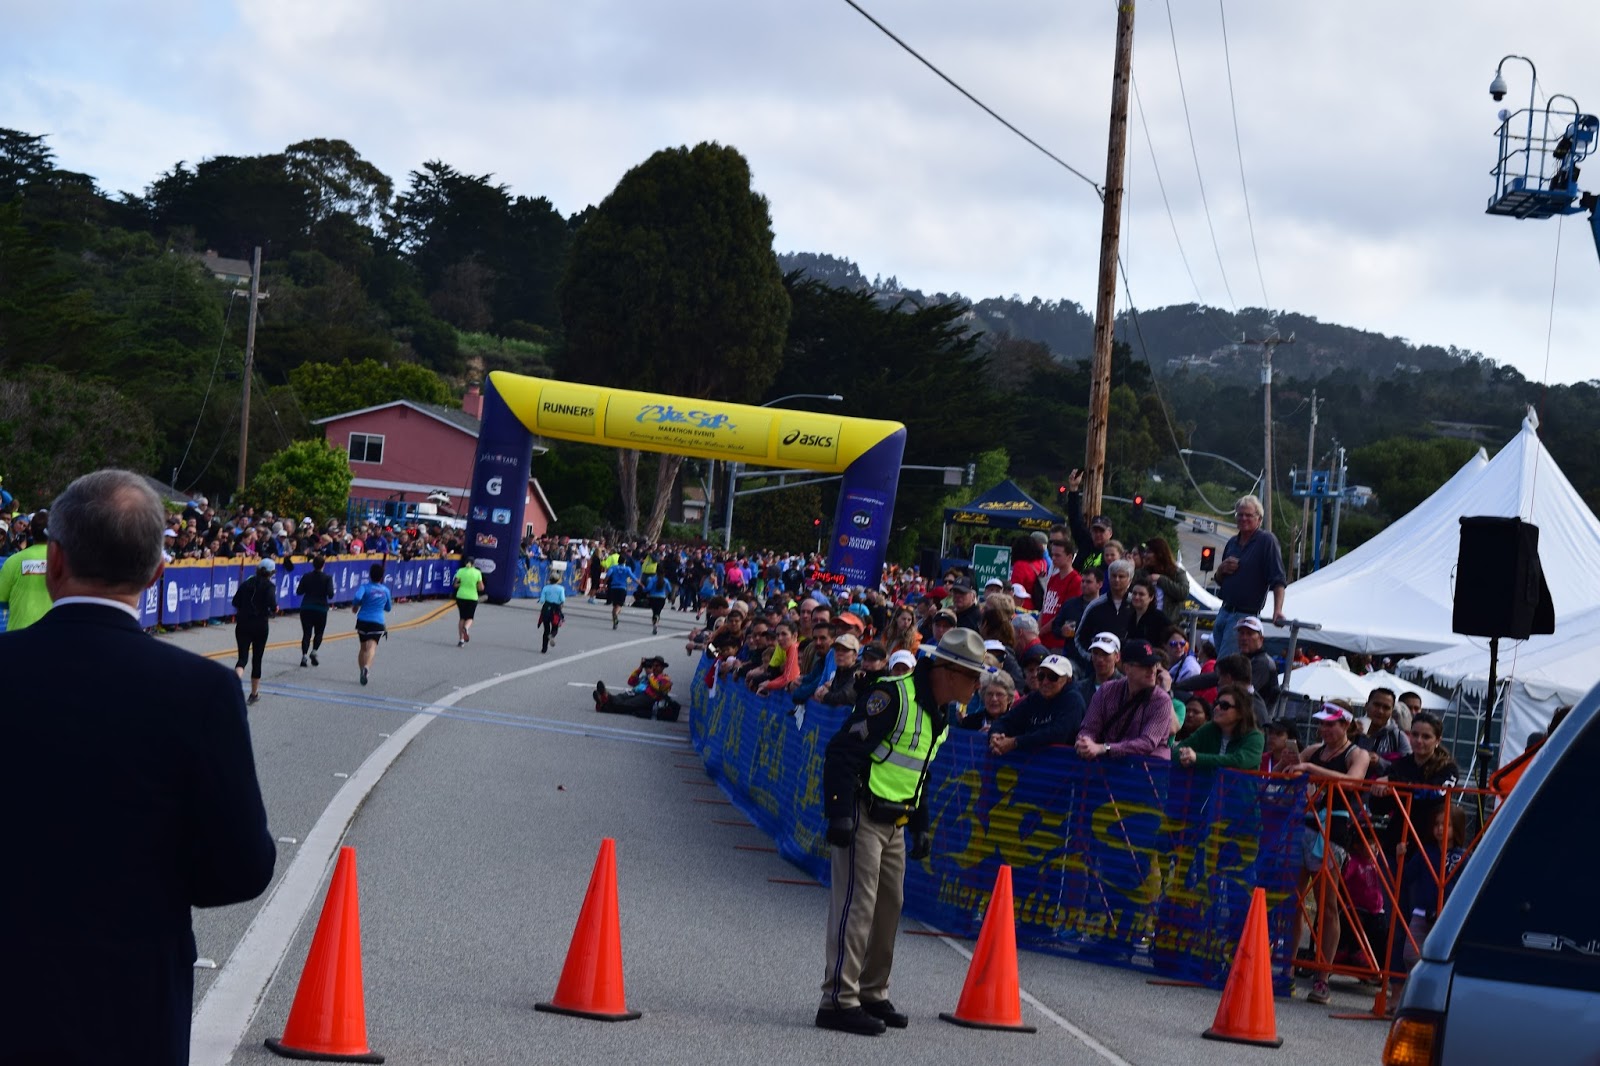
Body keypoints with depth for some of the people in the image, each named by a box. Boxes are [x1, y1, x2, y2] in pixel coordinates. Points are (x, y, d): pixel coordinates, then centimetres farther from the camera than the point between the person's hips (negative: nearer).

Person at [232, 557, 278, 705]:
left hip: (243, 624, 2)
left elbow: (235, 602, 3)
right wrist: (274, 610, 3)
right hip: (260, 625, -2)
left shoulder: (247, 582, 6)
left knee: (243, 658, -1)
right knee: (257, 658, 11)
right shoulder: (269, 586, -6)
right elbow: (272, 605, -19)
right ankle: (254, 694, 20)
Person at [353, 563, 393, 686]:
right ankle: (367, 666, -41)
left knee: (363, 647, 19)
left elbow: (358, 597, -21)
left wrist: (355, 606, -2)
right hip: (378, 622, 0)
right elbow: (388, 608, 21)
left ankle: (362, 670, 25)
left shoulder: (365, 587, 0)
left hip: (363, 621, 0)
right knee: (372, 647, -16)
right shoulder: (385, 590, 10)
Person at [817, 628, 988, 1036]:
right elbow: (843, 752, -21)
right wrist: (839, 815, -24)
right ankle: (838, 1000, -9)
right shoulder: (894, 696, -19)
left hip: (895, 822, 9)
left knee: (889, 906, 12)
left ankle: (872, 995, 21)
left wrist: (921, 828, 21)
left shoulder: (942, 714, 12)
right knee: (856, 905, -11)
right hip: (862, 816, -9)